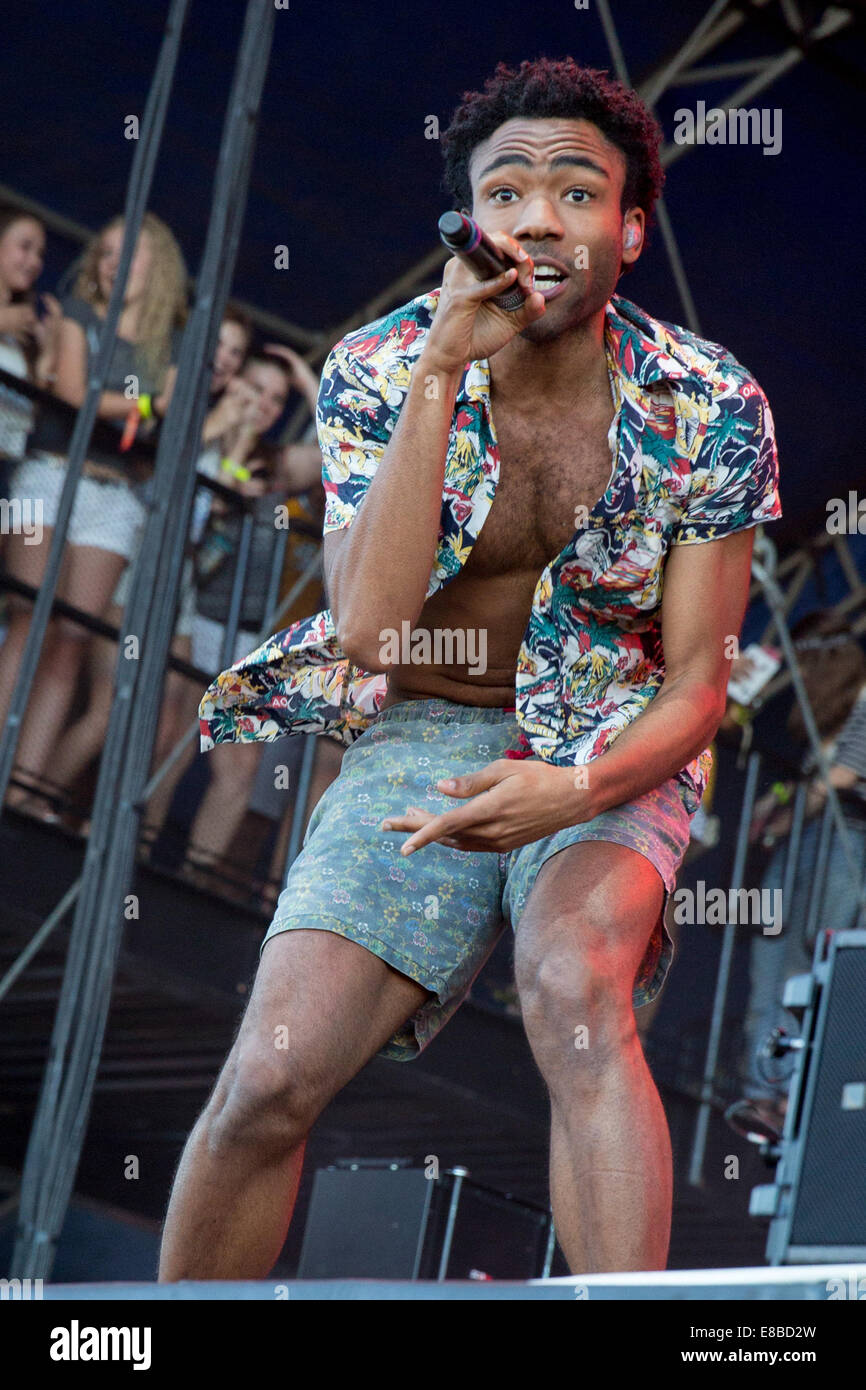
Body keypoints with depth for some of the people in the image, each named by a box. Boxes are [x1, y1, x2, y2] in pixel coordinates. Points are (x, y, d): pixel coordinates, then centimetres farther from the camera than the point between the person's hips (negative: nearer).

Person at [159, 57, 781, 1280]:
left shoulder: (710, 408, -10)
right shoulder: (379, 372, -9)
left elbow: (695, 680, -6)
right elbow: (369, 634, -20)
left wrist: (578, 790, -28)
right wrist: (443, 375, -26)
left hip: (611, 751, -1)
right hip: (419, 736, 1)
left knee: (574, 989, -34)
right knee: (269, 1078, -16)